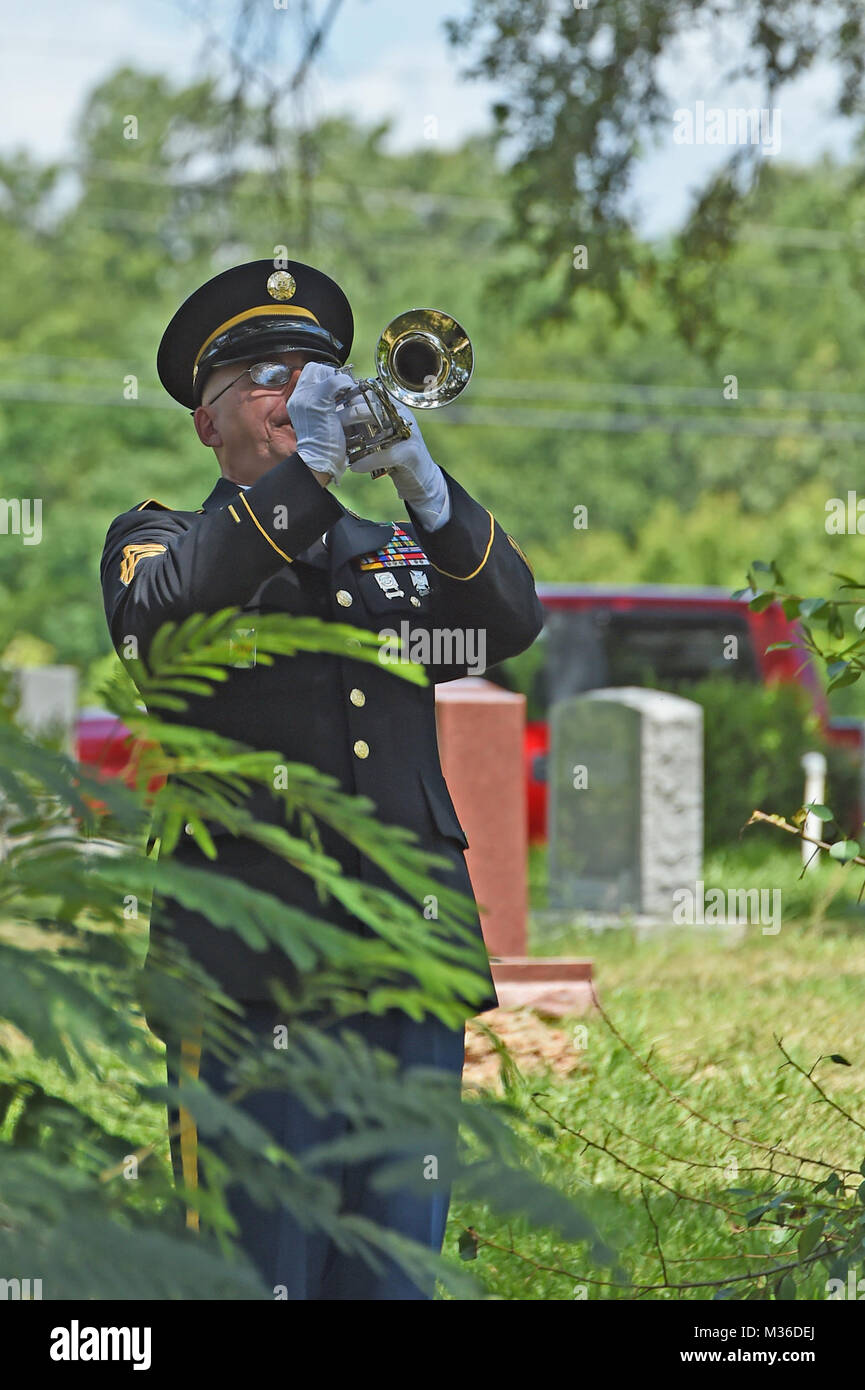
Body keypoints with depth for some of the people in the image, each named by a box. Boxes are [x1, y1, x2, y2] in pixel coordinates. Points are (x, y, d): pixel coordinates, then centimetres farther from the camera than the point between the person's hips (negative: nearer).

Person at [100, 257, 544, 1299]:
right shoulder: (161, 537, 13)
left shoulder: (395, 551, 24)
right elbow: (156, 612, -12)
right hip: (254, 966, -4)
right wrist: (304, 474, -19)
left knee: (396, 1266, 5)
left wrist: (421, 481, -12)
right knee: (256, 1271, -6)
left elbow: (509, 622, 4)